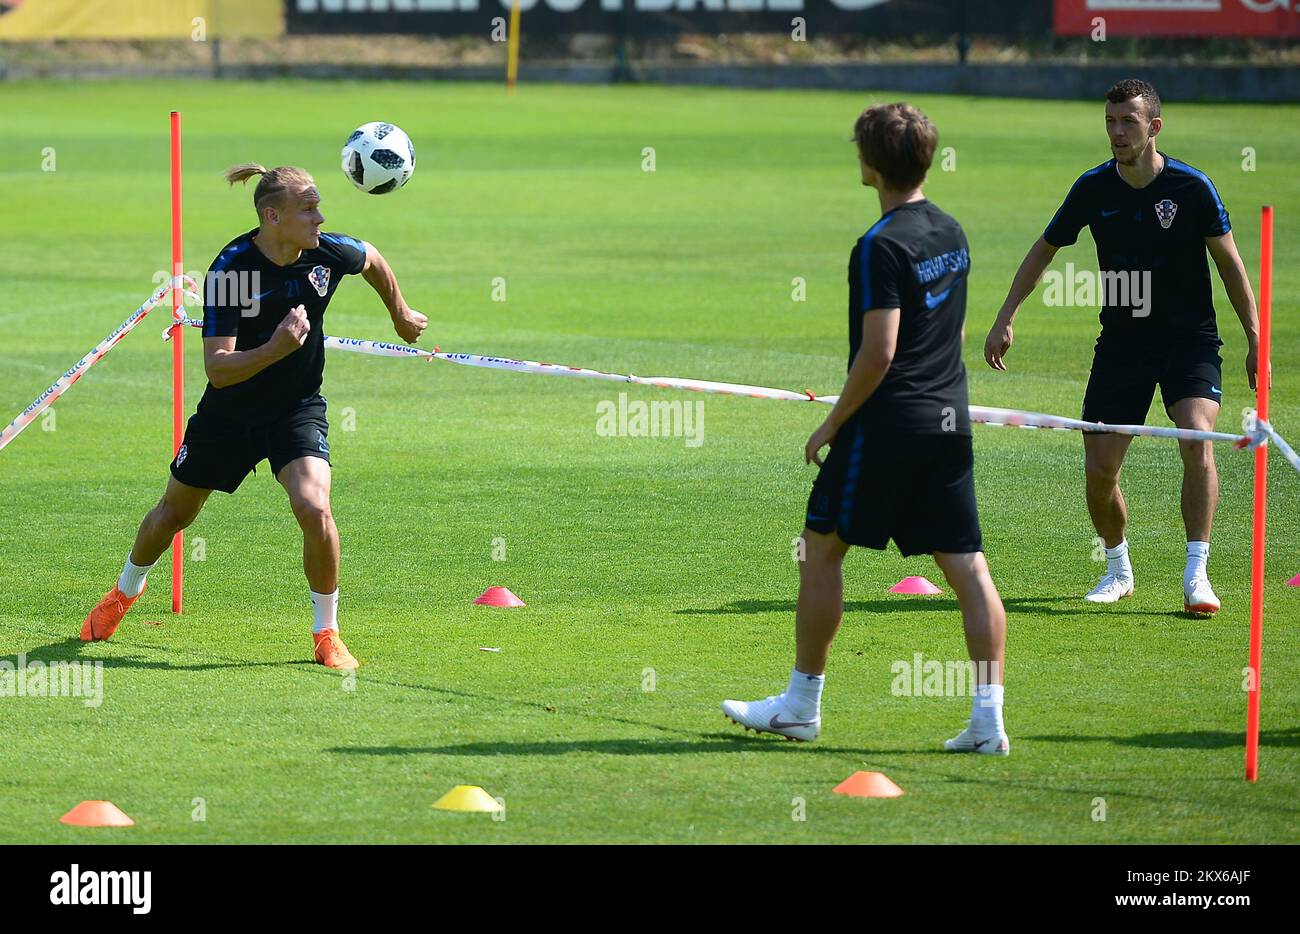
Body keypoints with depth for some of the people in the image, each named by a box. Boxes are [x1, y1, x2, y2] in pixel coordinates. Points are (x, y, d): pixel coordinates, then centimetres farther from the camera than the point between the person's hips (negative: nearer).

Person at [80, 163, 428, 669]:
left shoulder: (328, 252, -16)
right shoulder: (229, 270, -26)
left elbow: (373, 261, 11)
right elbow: (217, 369, -28)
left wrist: (402, 317, 24)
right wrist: (278, 347, -42)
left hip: (297, 409, 1)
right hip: (229, 412, -1)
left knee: (313, 509, -24)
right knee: (175, 512, 18)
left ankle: (327, 634, -5)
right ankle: (125, 592, 48)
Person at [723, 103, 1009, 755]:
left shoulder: (882, 247, -15)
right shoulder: (951, 233, 10)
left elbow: (877, 353, -19)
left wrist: (831, 425, -10)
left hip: (887, 424, -7)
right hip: (950, 420, 7)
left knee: (822, 548, 7)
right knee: (966, 566, 3)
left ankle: (801, 705, 15)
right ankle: (988, 719, -3)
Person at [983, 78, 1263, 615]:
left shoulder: (1191, 187, -11)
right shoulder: (1093, 188, -4)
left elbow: (1229, 263, -1)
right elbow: (1044, 251, 11)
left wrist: (1255, 339, -5)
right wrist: (1005, 319, 6)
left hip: (1190, 339, -3)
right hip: (1120, 344, 3)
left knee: (1196, 440, -26)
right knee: (1099, 469, -2)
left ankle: (1196, 576, -25)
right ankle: (1117, 569, 23)